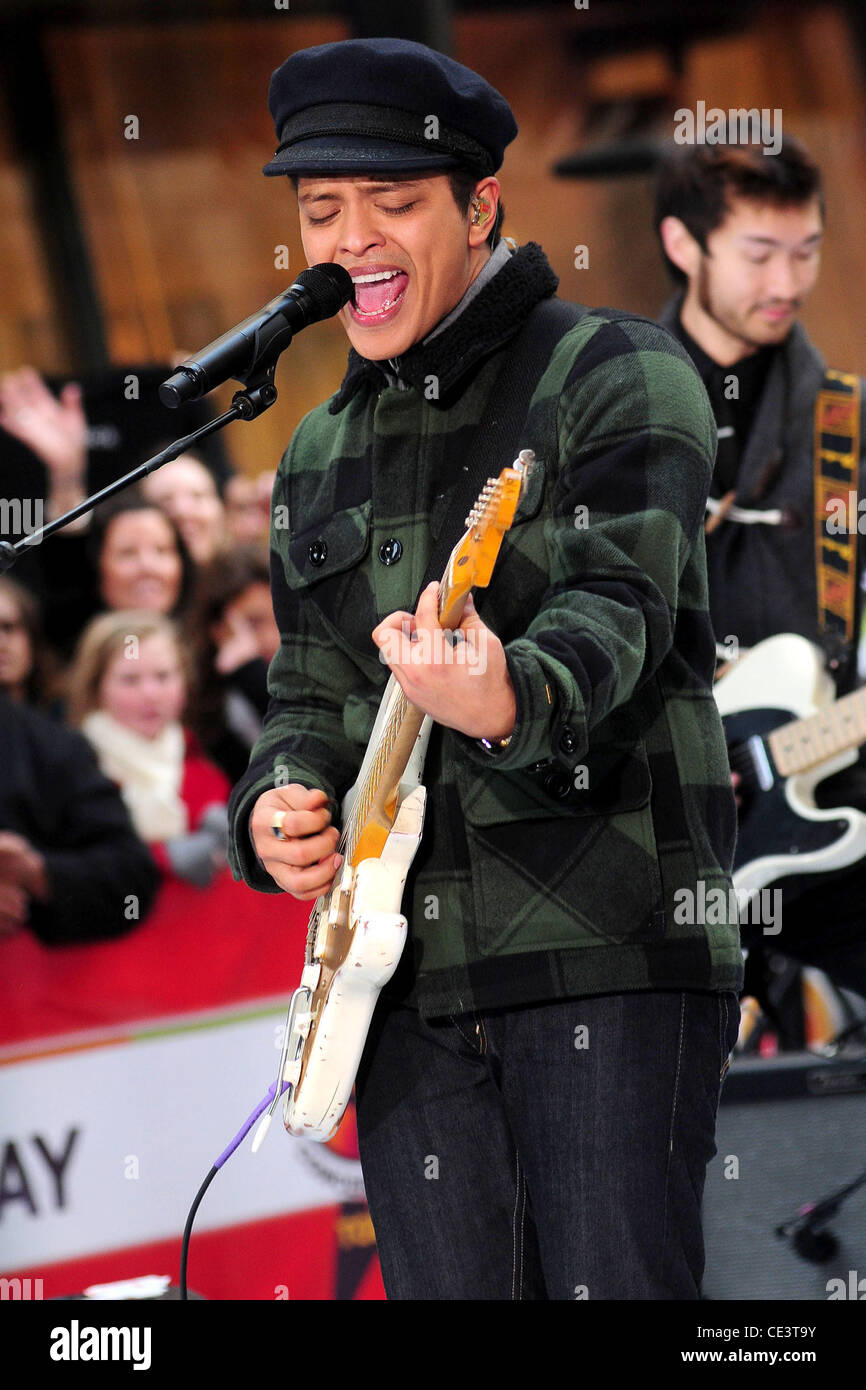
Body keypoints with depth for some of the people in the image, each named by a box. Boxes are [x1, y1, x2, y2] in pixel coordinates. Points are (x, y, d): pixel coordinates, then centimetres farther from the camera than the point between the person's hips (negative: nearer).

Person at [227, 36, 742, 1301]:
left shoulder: (616, 377, -2)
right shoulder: (320, 457, 19)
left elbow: (617, 610, -18)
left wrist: (512, 700, -40)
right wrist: (280, 802, -1)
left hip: (607, 949, -6)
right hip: (406, 973, 6)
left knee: (614, 1287, -12)